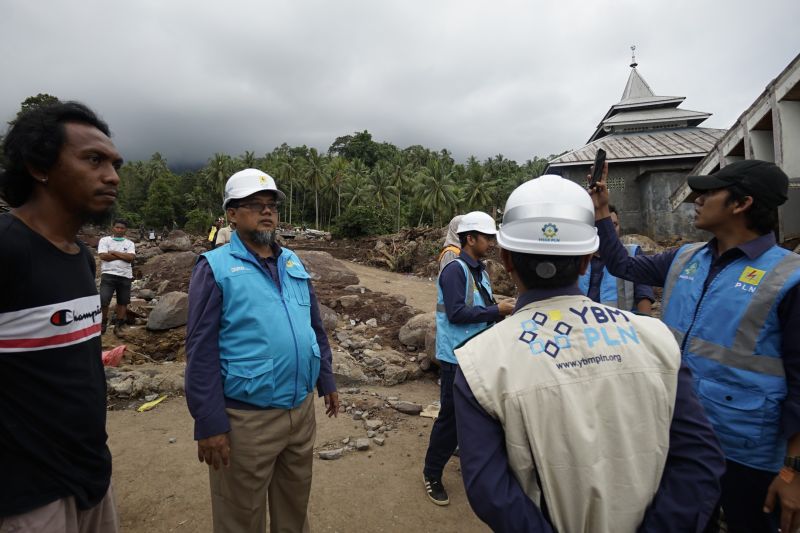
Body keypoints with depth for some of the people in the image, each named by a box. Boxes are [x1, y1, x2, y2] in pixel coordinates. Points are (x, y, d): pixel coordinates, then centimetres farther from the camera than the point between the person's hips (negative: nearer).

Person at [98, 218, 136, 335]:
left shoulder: (129, 243, 10)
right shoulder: (105, 240, 4)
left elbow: (131, 258, -6)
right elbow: (103, 256, -10)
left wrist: (114, 252, -8)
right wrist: (123, 256, -7)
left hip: (125, 276, 3)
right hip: (108, 275, -3)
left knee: (123, 302, 7)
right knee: (103, 301, -9)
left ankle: (118, 326, 17)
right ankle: (103, 323, 11)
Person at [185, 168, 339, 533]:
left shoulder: (293, 263, 8)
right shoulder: (216, 267, -10)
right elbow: (201, 352, -13)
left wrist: (326, 380, 13)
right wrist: (209, 423, -14)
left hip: (302, 409, 6)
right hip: (247, 418, -5)